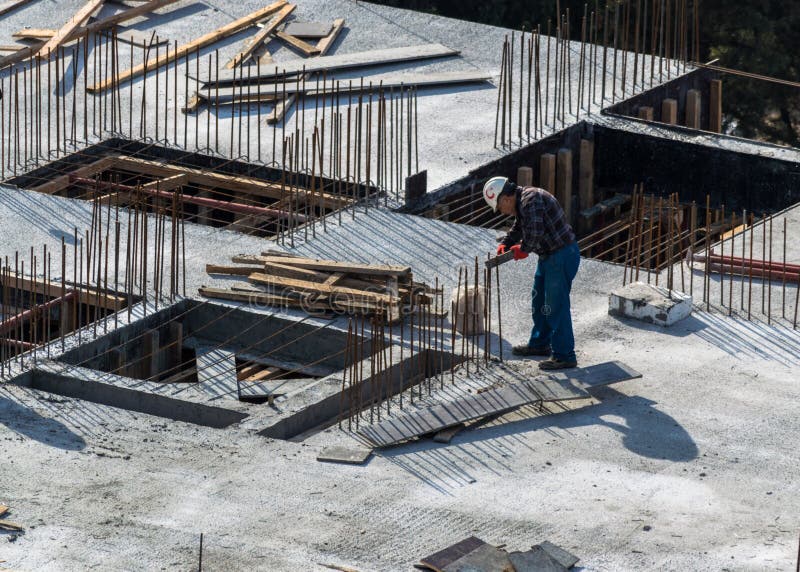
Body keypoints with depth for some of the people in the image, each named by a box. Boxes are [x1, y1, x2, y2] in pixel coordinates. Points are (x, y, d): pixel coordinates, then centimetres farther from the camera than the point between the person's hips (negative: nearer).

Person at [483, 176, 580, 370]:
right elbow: (518, 227, 27)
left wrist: (523, 249, -14)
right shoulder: (522, 202, 12)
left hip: (562, 257, -11)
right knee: (539, 301, 23)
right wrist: (505, 244, 11)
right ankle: (540, 343, 38)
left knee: (556, 306, -7)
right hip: (549, 257, 11)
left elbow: (535, 231, -32)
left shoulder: (531, 200, -22)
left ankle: (564, 355, -3)